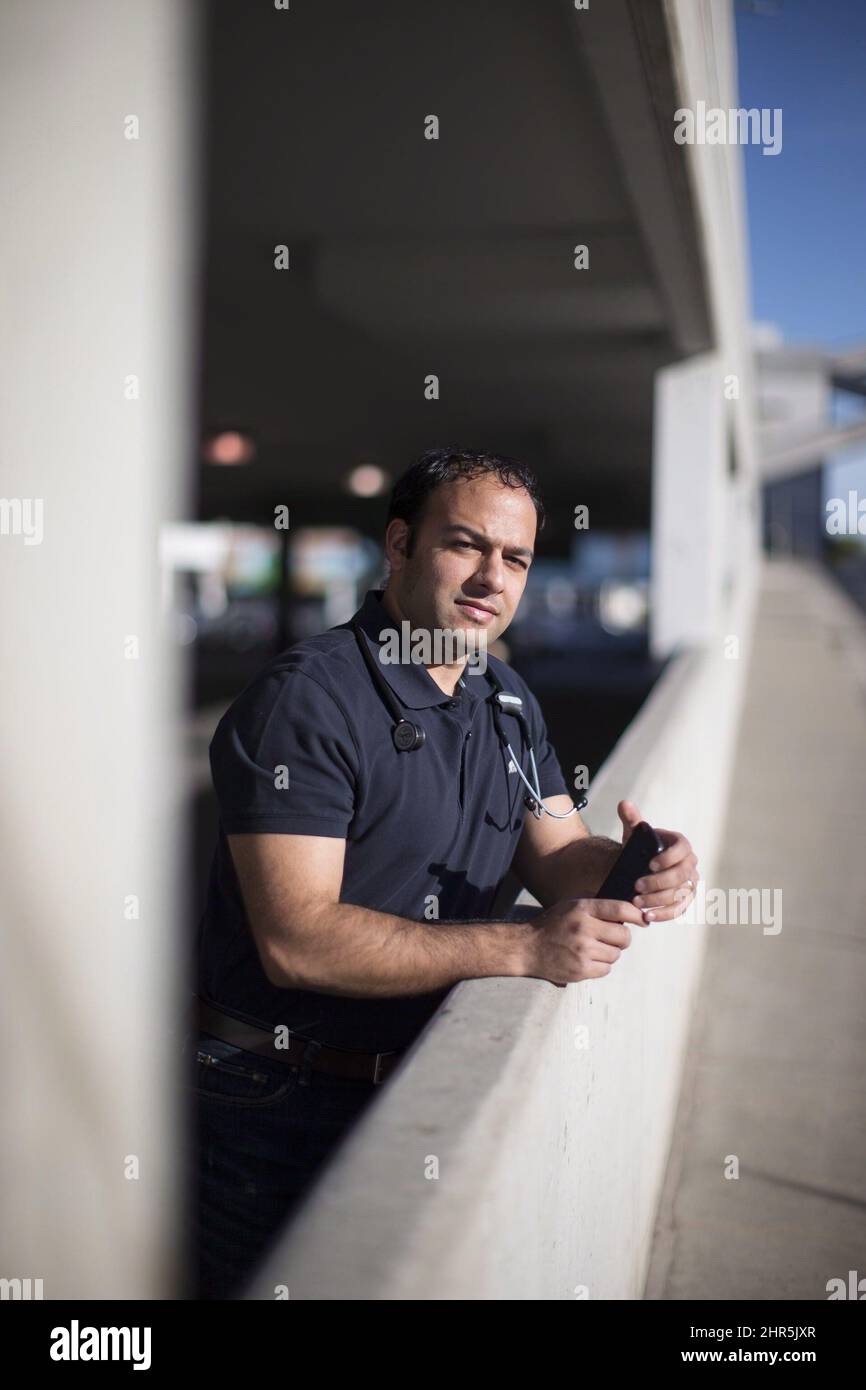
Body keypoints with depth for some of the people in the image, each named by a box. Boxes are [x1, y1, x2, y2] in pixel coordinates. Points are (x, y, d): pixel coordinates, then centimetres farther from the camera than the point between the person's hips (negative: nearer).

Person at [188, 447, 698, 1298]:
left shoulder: (507, 701, 8)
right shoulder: (308, 698, -20)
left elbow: (559, 858, 8)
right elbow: (296, 940, -28)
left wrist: (637, 869, -17)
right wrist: (524, 951, -31)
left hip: (422, 1090, 7)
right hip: (281, 1105, -7)